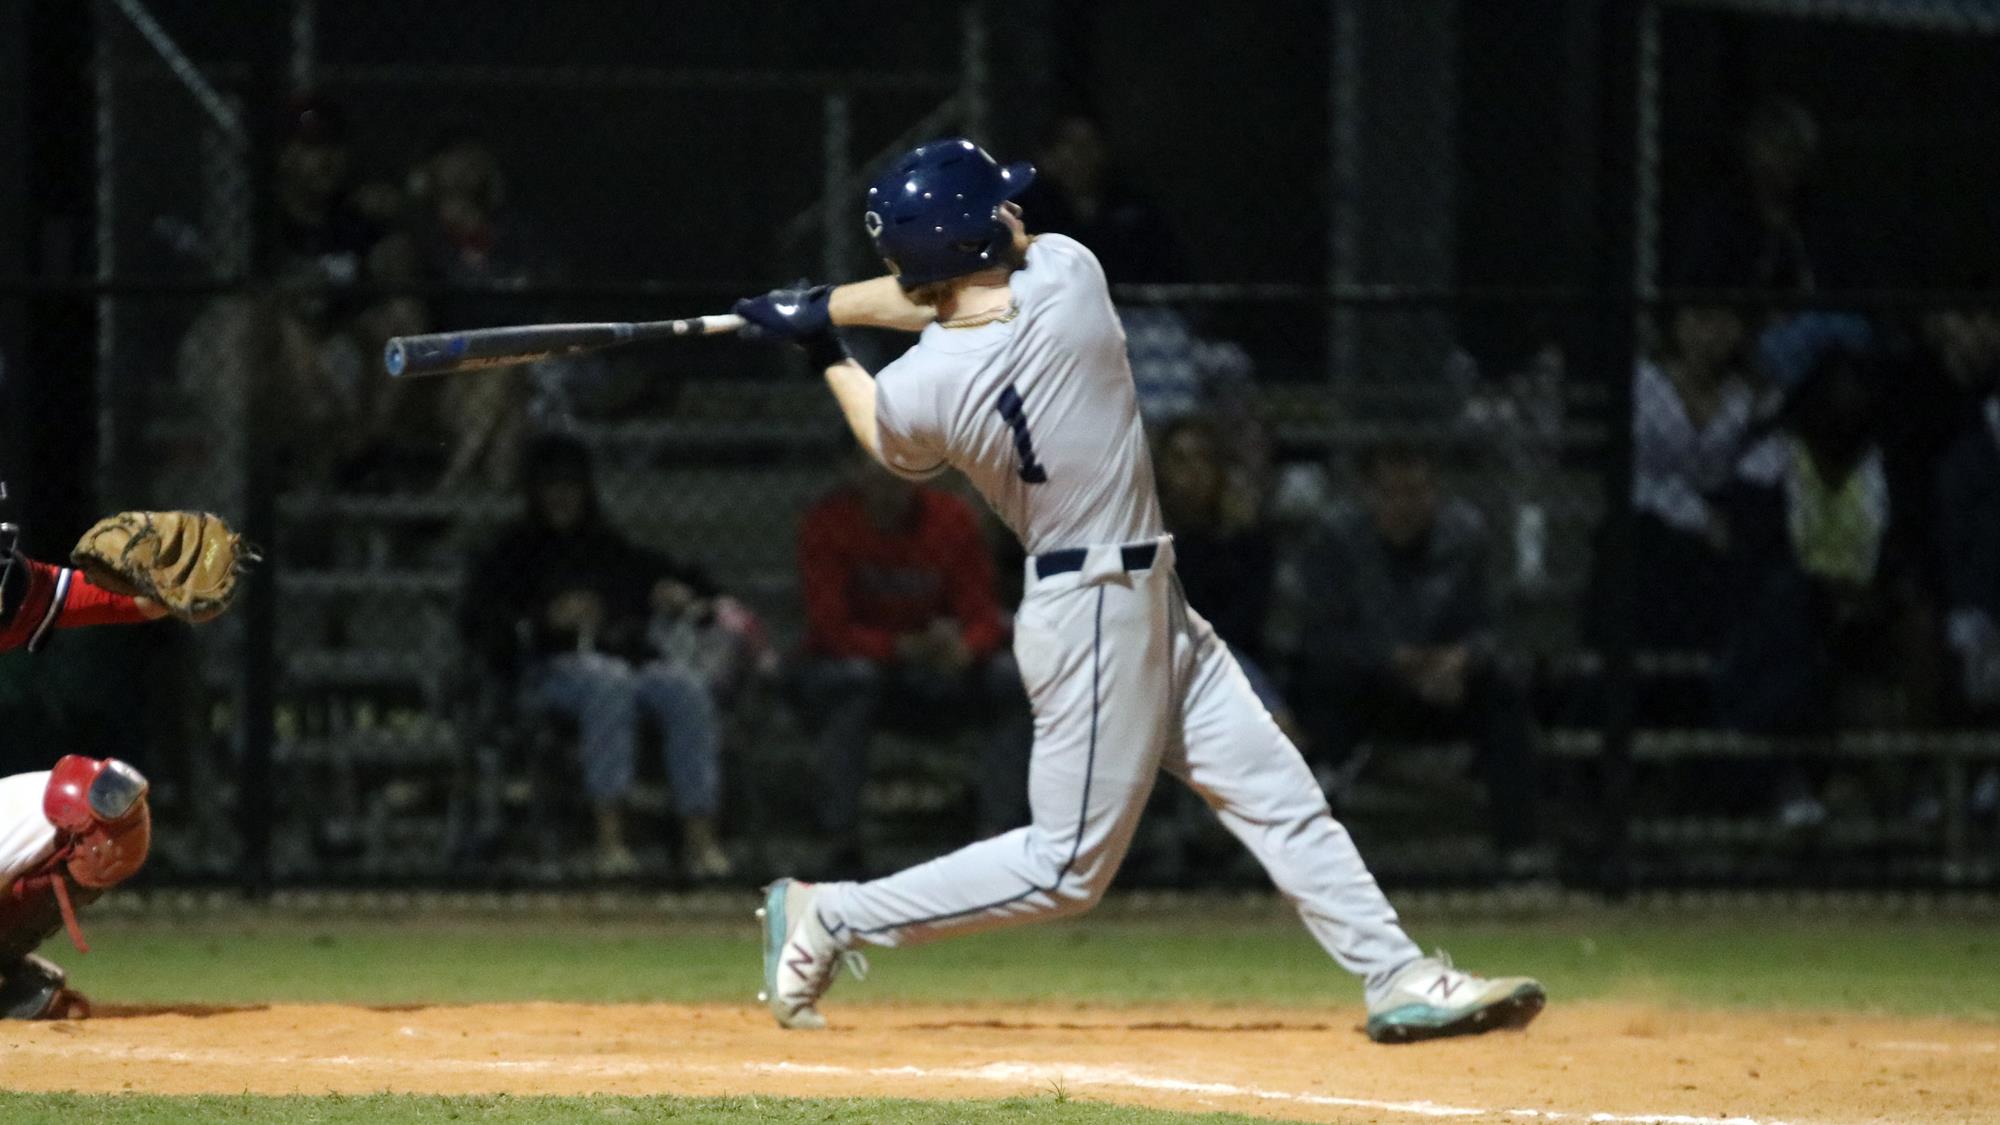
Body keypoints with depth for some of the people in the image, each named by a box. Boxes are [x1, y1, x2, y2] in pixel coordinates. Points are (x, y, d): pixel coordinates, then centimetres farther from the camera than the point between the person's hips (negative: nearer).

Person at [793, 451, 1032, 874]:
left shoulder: (953, 518, -4)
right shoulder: (827, 524, -13)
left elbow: (983, 618, -7)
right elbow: (832, 629, -19)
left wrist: (963, 651, -32)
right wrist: (906, 648, -35)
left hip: (935, 674, 3)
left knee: (1014, 677, -21)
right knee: (855, 679, -38)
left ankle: (999, 829, -25)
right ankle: (841, 836, -38)